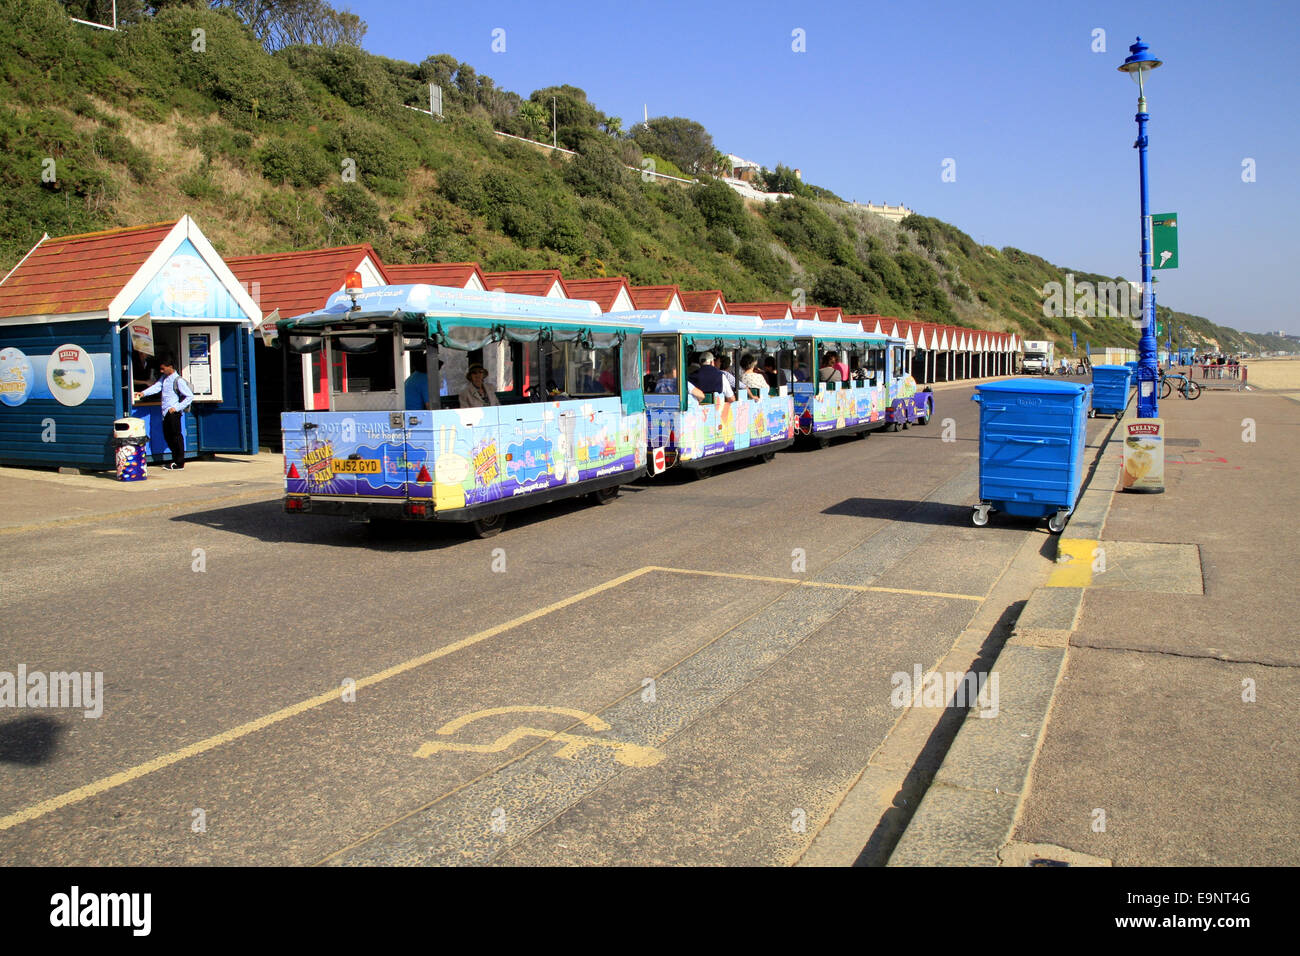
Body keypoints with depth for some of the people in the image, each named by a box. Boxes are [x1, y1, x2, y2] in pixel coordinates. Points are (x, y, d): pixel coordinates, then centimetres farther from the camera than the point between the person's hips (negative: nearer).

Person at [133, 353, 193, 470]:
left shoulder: (178, 380, -9)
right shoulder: (164, 378, 16)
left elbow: (190, 396, -12)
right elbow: (157, 387, 5)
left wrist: (177, 408, -15)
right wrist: (144, 393, -12)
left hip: (173, 412, -8)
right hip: (166, 412, 8)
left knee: (176, 436, -5)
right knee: (168, 436, 12)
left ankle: (179, 463, 0)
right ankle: (175, 460, 23)